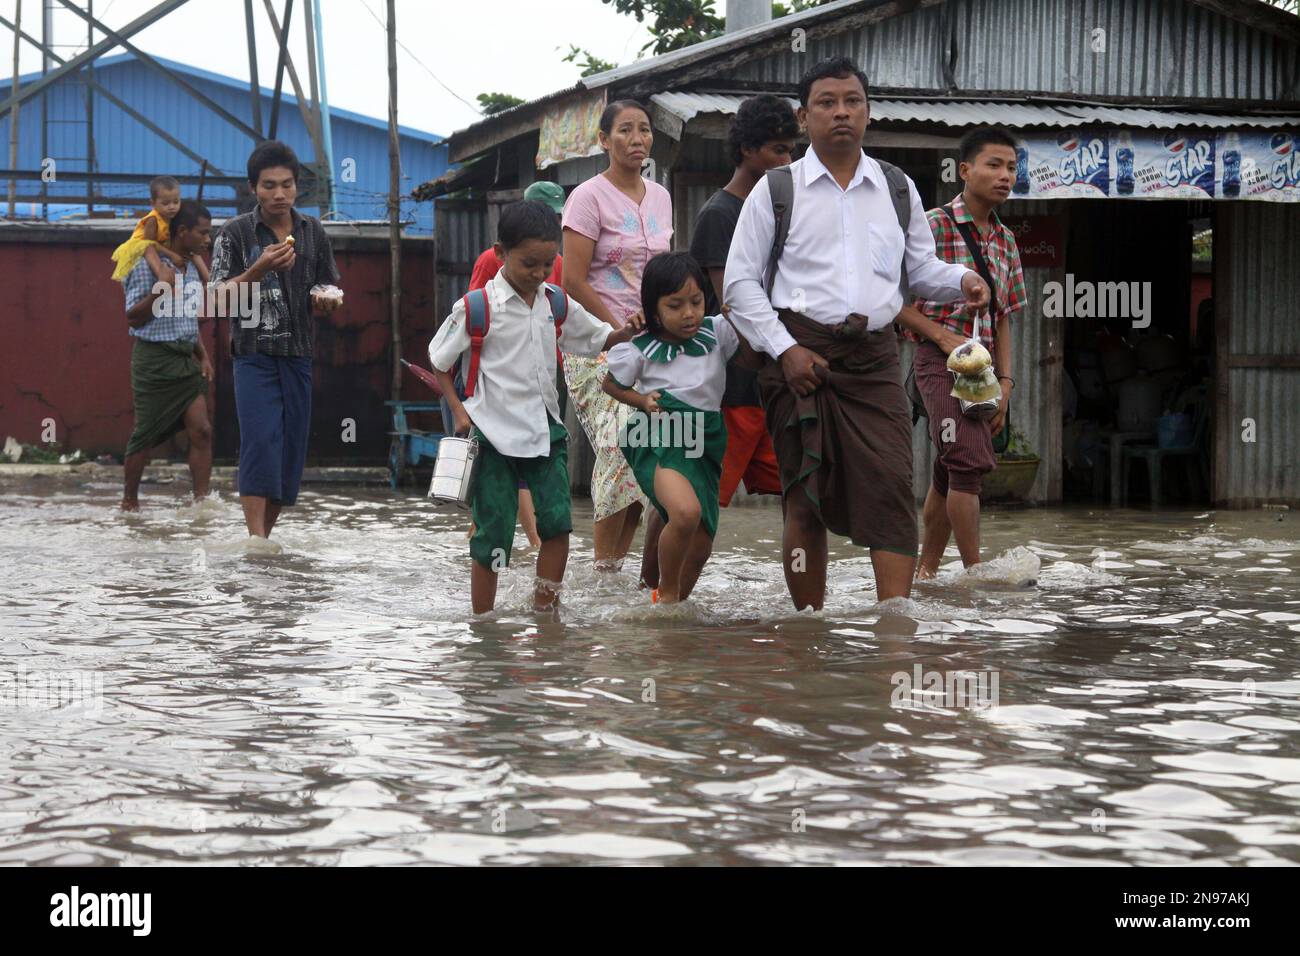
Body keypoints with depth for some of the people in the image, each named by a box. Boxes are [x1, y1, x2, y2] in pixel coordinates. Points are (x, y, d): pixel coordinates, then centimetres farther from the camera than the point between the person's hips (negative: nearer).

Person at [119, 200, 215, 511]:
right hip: (155, 359, -7)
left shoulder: (192, 267, 14)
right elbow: (134, 318, -11)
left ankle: (201, 499, -8)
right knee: (146, 433, 1)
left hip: (186, 360, 7)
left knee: (201, 429, -7)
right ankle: (129, 499, 16)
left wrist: (203, 356, 15)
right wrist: (161, 289, -23)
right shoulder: (149, 265, -11)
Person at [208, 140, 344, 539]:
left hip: (298, 357, 4)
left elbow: (327, 296, 16)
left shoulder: (313, 232, 9)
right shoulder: (237, 232, -2)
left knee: (291, 451, 4)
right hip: (255, 356, -4)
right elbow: (221, 298, -6)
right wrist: (260, 269, -20)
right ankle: (256, 541, -19)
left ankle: (263, 539, 15)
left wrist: (327, 301, -8)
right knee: (261, 443, -16)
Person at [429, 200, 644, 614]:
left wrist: (625, 334, -4)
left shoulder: (558, 305, 5)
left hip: (546, 429, 4)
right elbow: (439, 362, 1)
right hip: (493, 435, -4)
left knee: (557, 522, -7)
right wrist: (460, 411, -8)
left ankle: (545, 612, 4)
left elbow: (596, 338, 18)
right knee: (493, 535, 0)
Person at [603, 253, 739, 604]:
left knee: (700, 547, 8)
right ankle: (667, 592, -10)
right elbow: (612, 384, 11)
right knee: (686, 512, -31)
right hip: (660, 443, -5)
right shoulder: (640, 350, -5)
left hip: (704, 446, 5)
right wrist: (642, 400, -6)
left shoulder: (718, 332, 0)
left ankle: (677, 602, 33)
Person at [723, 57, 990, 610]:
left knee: (890, 486, -13)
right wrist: (785, 350, -7)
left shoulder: (898, 189, 14)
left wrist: (961, 281, -2)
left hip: (875, 356, 2)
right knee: (805, 497, 0)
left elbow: (921, 269, 21)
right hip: (800, 352, -2)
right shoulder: (776, 190, 5)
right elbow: (740, 282, 4)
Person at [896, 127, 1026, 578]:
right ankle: (975, 573, -14)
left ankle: (926, 570, 20)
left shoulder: (1005, 240, 13)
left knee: (950, 474, 10)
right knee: (970, 461, -18)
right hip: (940, 360, -7)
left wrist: (1004, 381, 8)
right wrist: (943, 336, -14)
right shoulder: (933, 225, -7)